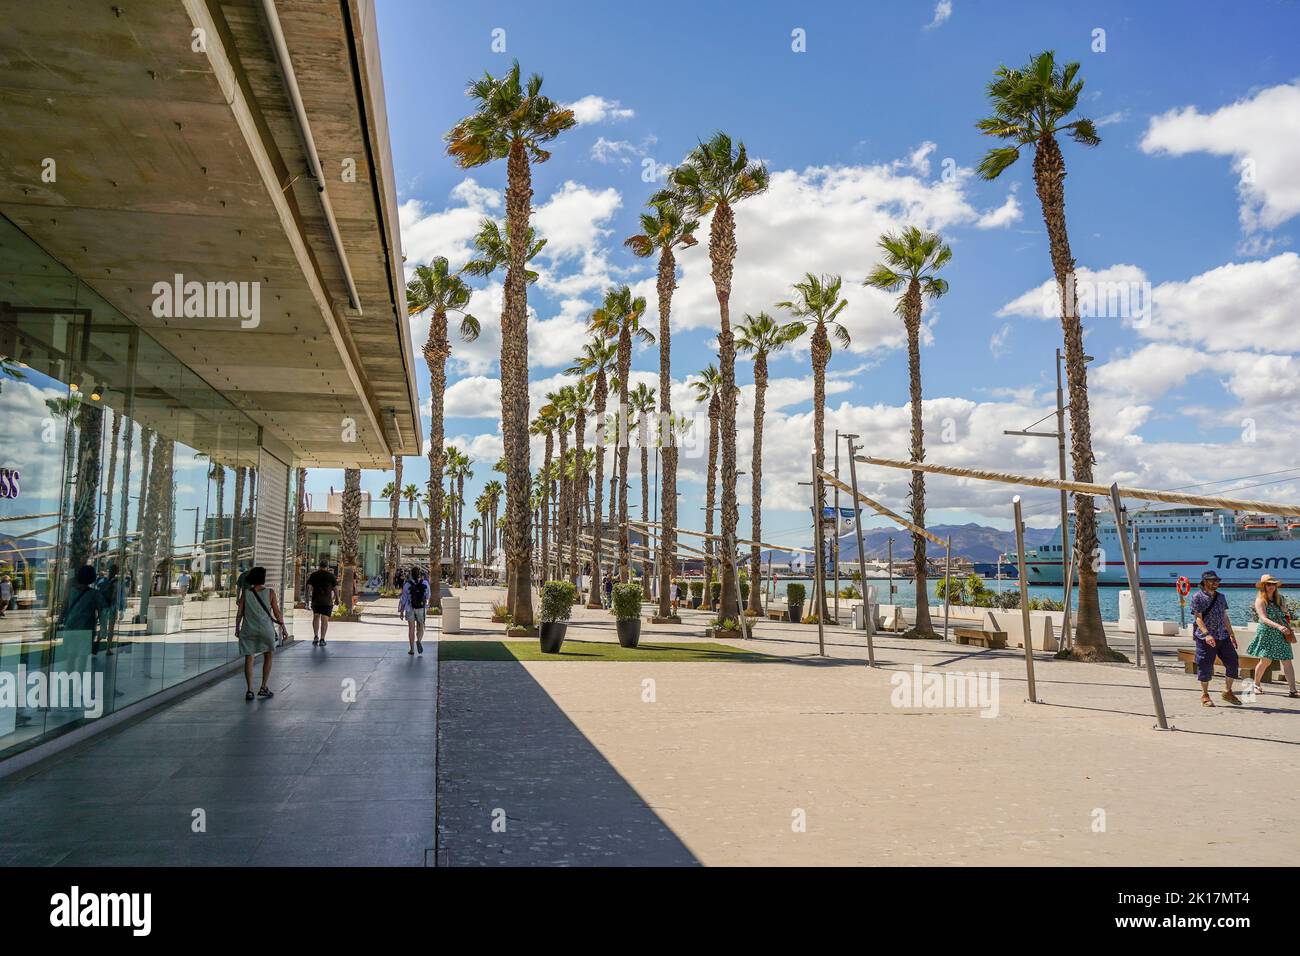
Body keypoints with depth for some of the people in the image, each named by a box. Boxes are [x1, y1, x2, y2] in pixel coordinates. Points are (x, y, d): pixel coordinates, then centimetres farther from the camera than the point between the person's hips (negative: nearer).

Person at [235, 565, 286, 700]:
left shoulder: (245, 593, 0)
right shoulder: (270, 593, -5)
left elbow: (239, 613, 2)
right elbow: (277, 613, -3)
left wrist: (237, 628, 15)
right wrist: (283, 629, 4)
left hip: (248, 630, 2)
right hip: (266, 629, -1)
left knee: (249, 659, 7)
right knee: (268, 657, 15)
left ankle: (249, 690, 3)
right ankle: (263, 688, 12)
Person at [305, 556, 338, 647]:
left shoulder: (313, 574, 4)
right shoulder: (331, 575, -1)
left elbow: (309, 585, -5)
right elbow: (336, 587, -3)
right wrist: (337, 598, 5)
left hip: (315, 599, 2)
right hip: (327, 600, -2)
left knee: (316, 617, 18)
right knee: (325, 619, -1)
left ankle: (315, 636, 7)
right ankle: (322, 639, -5)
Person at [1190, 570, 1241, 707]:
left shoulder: (1221, 597, 16)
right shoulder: (1198, 597, -5)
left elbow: (1225, 617, 21)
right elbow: (1198, 618, -13)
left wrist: (1232, 635, 18)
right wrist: (1207, 634, -25)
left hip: (1223, 637, 6)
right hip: (1205, 638, -6)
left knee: (1232, 662, 3)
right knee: (1205, 666, -1)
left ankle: (1227, 692, 19)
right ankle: (1205, 696, 10)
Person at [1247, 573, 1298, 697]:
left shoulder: (1280, 599, 8)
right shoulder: (1260, 601, -9)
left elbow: (1285, 615, 21)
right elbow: (1264, 618, -20)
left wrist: (1289, 629, 7)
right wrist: (1278, 626, -33)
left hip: (1281, 634, 5)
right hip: (1267, 633, -4)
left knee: (1287, 661, -3)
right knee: (1265, 660, -1)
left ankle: (1293, 690, -6)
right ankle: (1256, 685, 21)